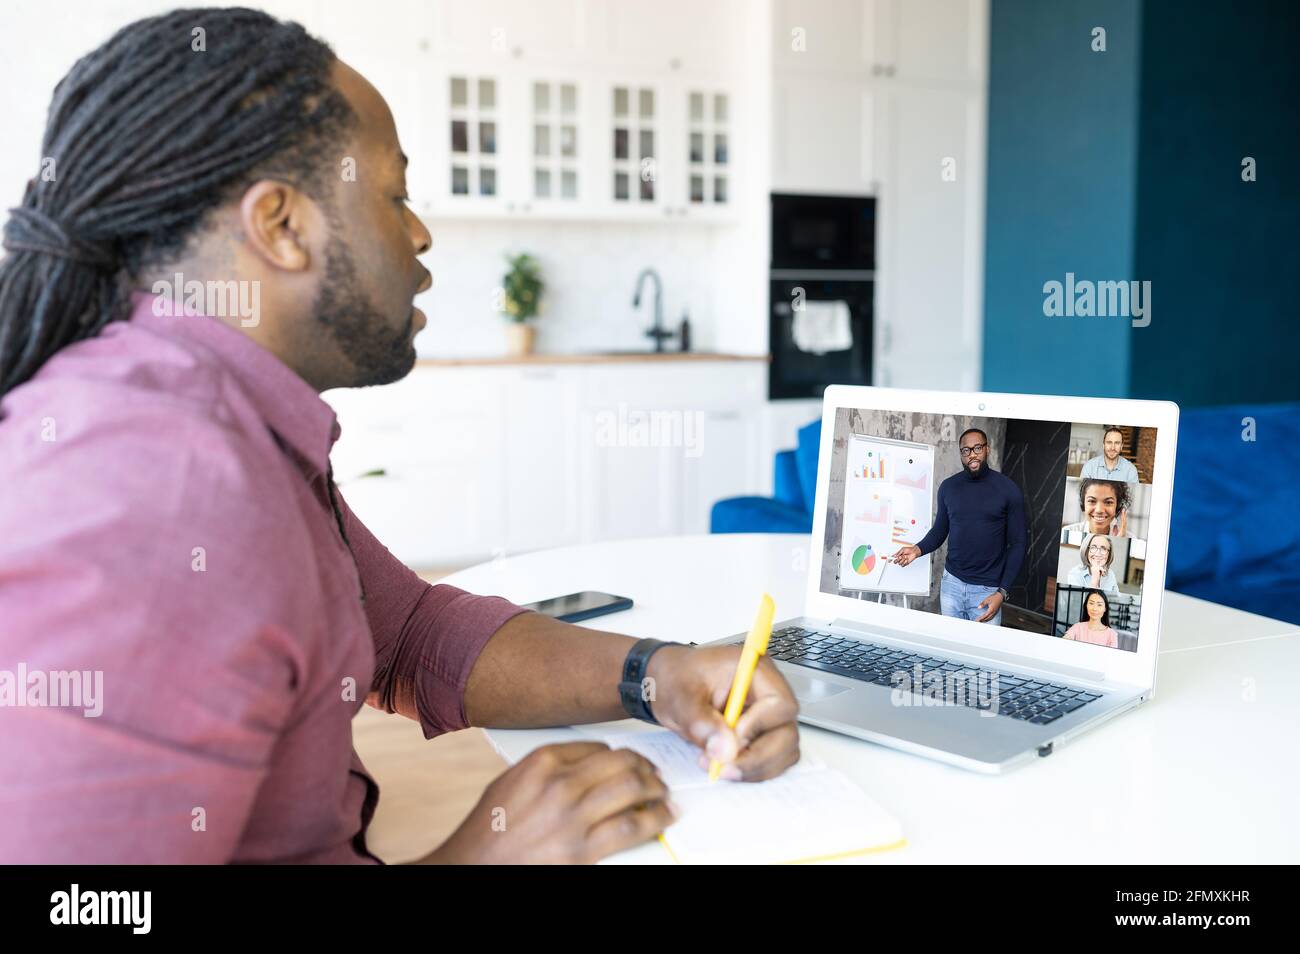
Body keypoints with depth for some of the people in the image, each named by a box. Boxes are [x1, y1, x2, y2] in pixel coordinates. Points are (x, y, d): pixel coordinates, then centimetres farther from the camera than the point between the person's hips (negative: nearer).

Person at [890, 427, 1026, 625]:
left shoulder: (1008, 490, -5)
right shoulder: (948, 487, 4)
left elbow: (1017, 544, -3)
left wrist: (1002, 593, -10)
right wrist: (918, 549, -7)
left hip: (987, 590, -3)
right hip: (951, 583, 3)